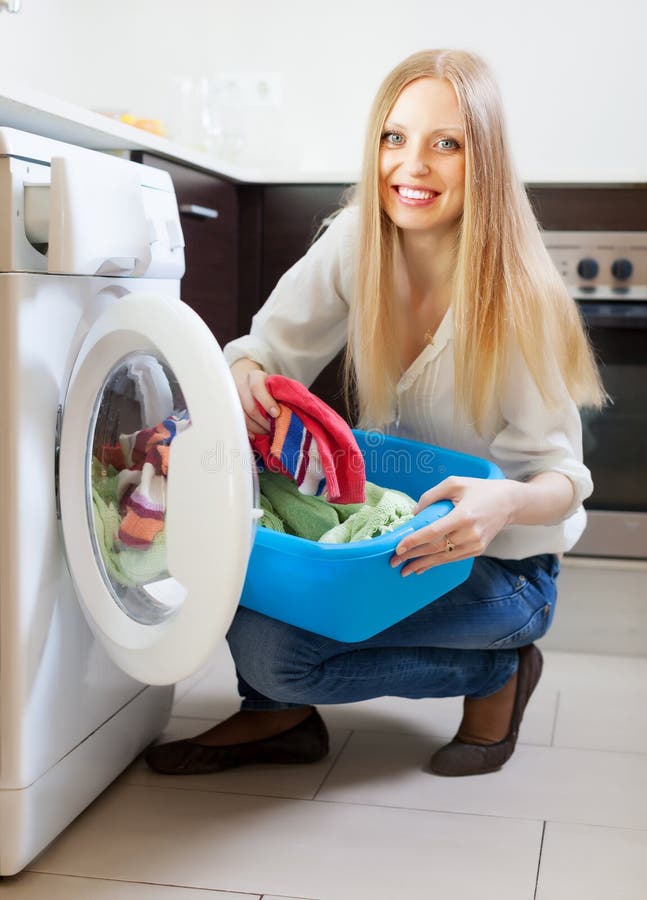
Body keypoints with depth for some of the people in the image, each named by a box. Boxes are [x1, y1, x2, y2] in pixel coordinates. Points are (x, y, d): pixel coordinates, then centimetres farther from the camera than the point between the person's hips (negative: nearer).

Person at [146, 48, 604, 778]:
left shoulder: (519, 298, -23)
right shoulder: (355, 244, -10)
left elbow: (558, 473, -18)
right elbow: (269, 347, -5)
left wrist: (507, 503, -42)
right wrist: (241, 376, -30)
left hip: (501, 563, -5)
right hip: (380, 516, 6)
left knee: (273, 643, -24)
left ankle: (496, 674, 1)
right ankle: (279, 713, 0)